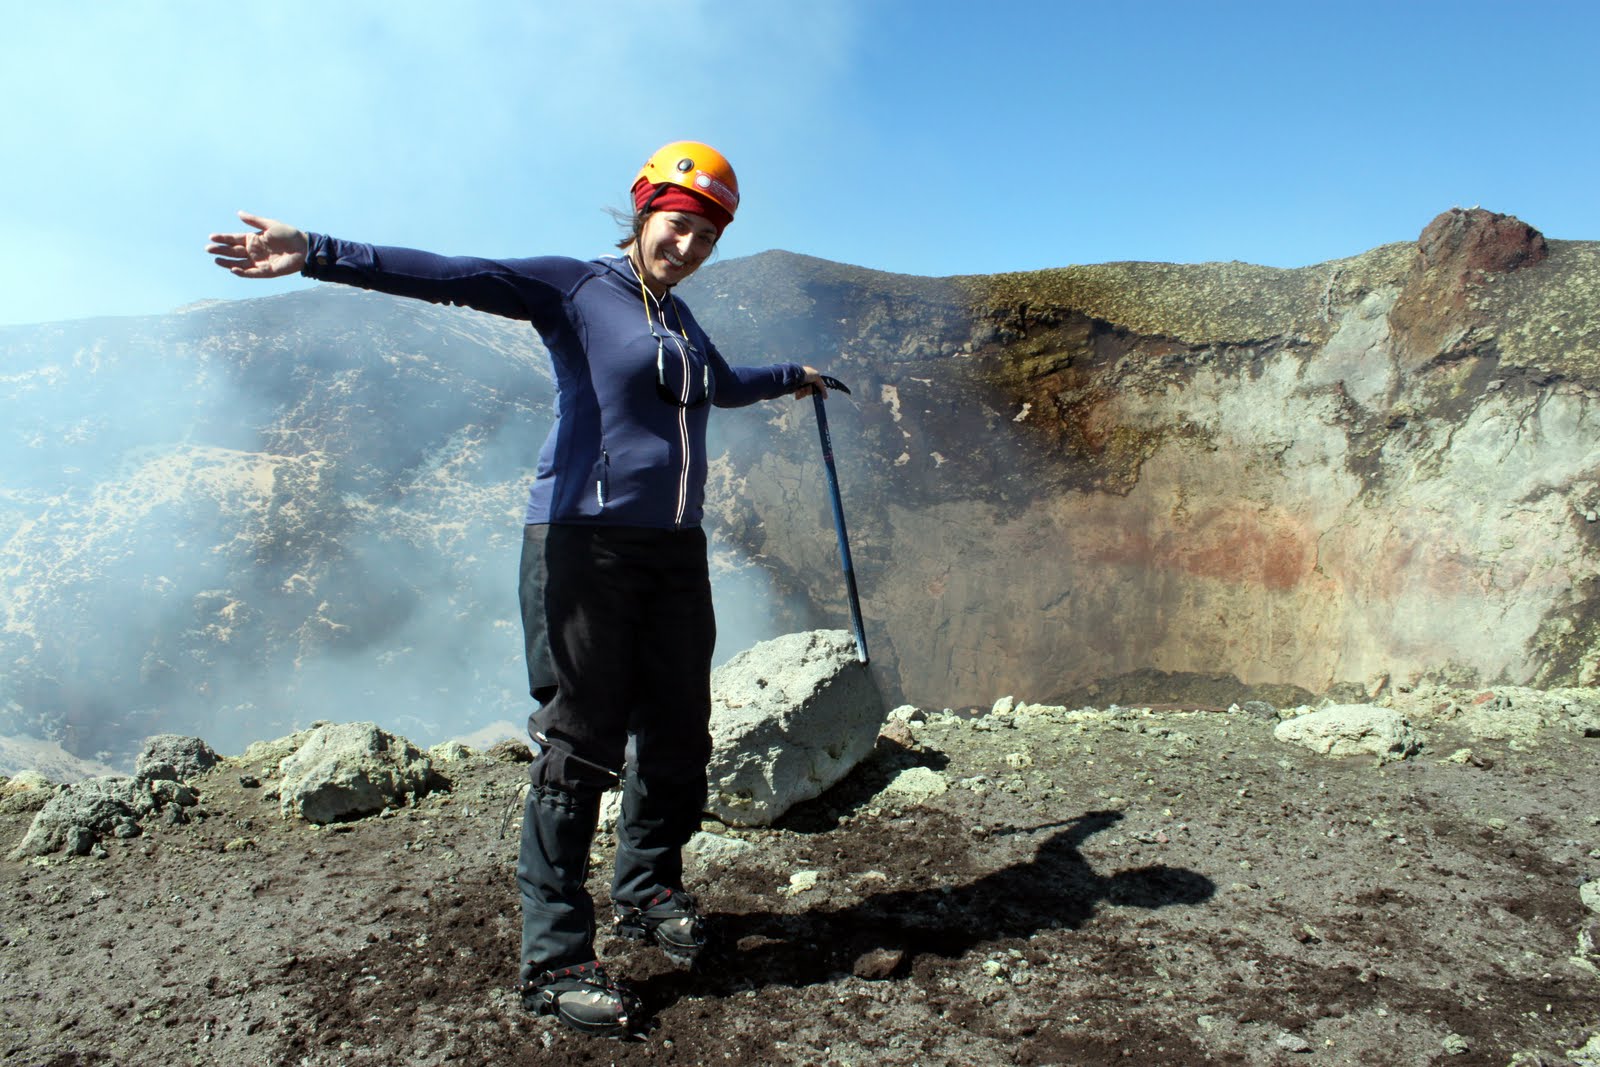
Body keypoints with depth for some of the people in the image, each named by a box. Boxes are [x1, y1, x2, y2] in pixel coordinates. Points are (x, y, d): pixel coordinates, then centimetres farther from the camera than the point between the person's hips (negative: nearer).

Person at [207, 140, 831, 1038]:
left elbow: (722, 385, 41)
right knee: (580, 747, -6)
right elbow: (453, 277, -16)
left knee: (678, 736, 10)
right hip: (584, 543, -7)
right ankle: (556, 957, 5)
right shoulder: (573, 288, -1)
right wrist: (318, 254, -29)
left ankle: (650, 890, 32)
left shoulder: (681, 322, 20)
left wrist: (790, 378, 59)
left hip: (674, 551, 7)